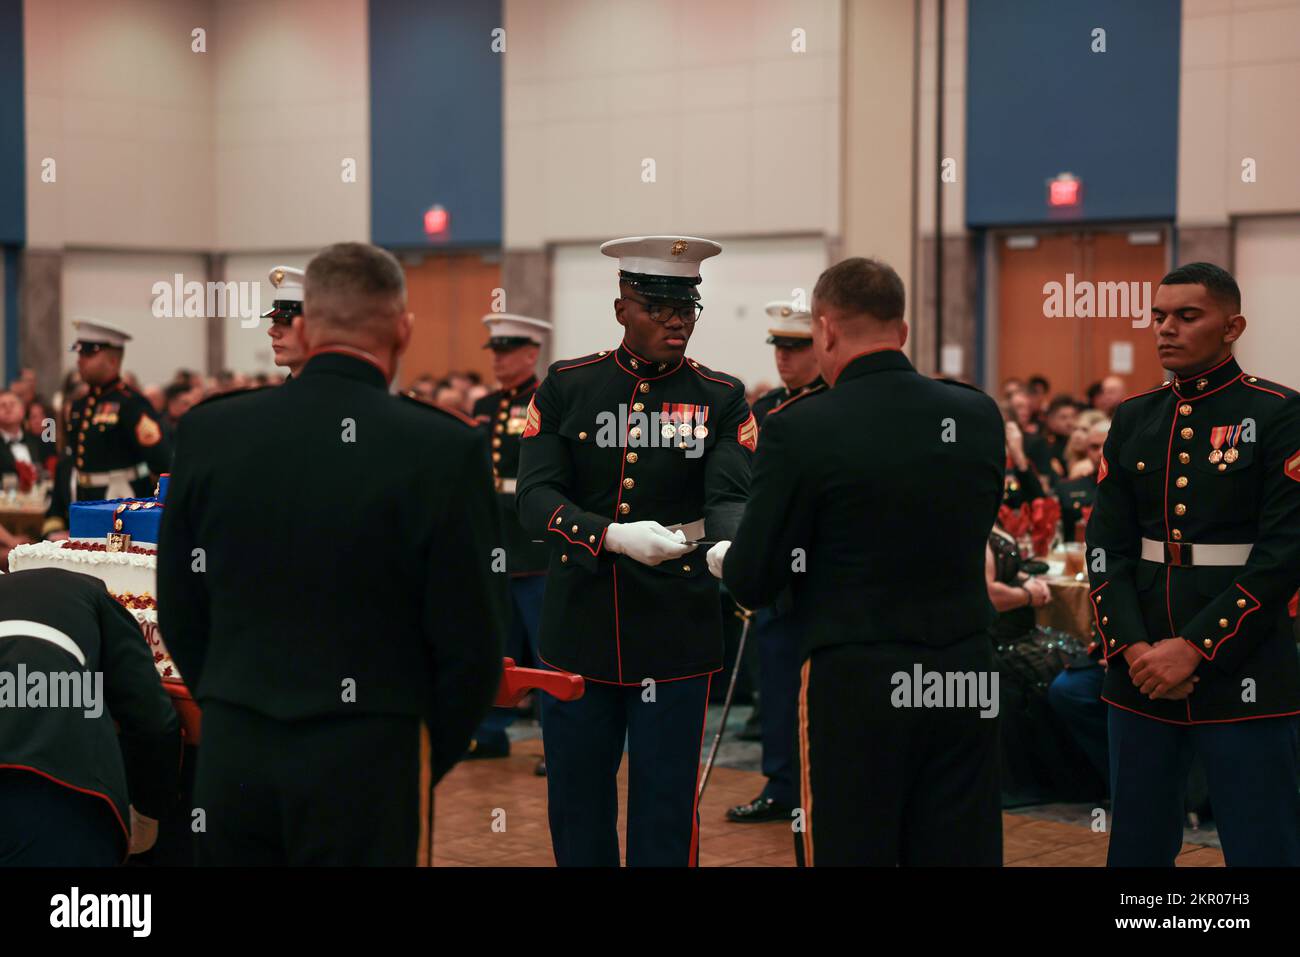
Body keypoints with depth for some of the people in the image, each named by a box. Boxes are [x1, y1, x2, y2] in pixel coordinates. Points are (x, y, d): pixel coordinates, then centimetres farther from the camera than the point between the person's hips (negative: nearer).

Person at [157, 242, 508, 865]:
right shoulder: (445, 450, -12)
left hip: (232, 758, 3)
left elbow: (180, 610, 7)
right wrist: (427, 759, 6)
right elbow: (471, 641, -8)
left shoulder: (209, 432, -1)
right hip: (370, 762, -3)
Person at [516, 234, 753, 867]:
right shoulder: (565, 388, 2)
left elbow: (731, 498, -10)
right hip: (578, 629, 1)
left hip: (676, 636, -1)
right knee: (576, 804, 11)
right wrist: (614, 536, -26)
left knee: (666, 812, 4)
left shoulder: (721, 399, 2)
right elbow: (535, 498, -7)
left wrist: (728, 548, -34)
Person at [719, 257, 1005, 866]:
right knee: (961, 852, 11)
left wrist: (723, 560, 14)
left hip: (854, 686, -4)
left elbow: (752, 583, -8)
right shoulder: (979, 416, 2)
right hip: (965, 679, 4)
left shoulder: (800, 430, -13)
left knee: (848, 851, 6)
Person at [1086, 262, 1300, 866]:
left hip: (1243, 677, -4)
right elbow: (1106, 544, 5)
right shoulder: (1133, 420, 9)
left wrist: (1194, 649, -17)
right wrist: (1134, 648, -10)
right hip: (1140, 674, 5)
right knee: (1137, 847, 11)